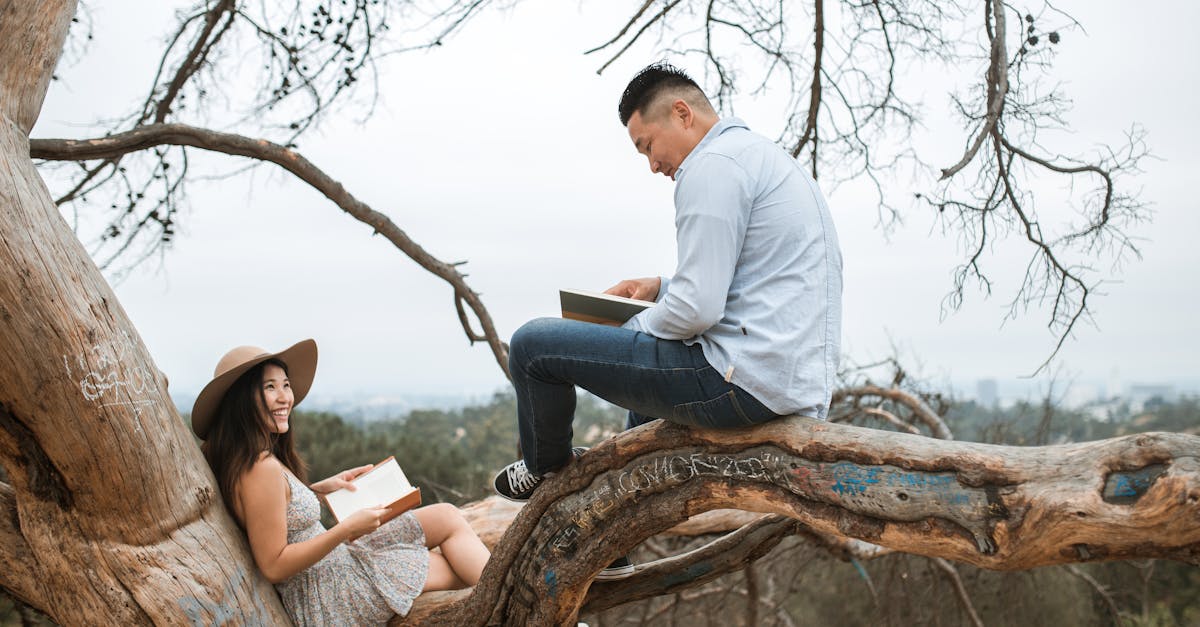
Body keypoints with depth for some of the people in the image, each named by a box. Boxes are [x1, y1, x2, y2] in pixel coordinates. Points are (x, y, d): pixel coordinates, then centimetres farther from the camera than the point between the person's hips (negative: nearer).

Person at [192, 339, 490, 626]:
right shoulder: (261, 468, -28)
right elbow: (274, 566, -26)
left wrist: (317, 489, 7)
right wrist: (348, 529, -26)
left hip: (335, 560, 10)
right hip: (327, 595, -10)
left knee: (447, 516, 9)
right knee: (462, 569, 0)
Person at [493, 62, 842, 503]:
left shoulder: (712, 165, -14)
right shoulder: (765, 155, 19)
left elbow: (698, 308, -21)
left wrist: (629, 330, -3)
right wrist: (662, 287, 18)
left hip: (745, 382, -11)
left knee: (534, 344, -2)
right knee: (650, 356, 41)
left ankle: (546, 471, 24)